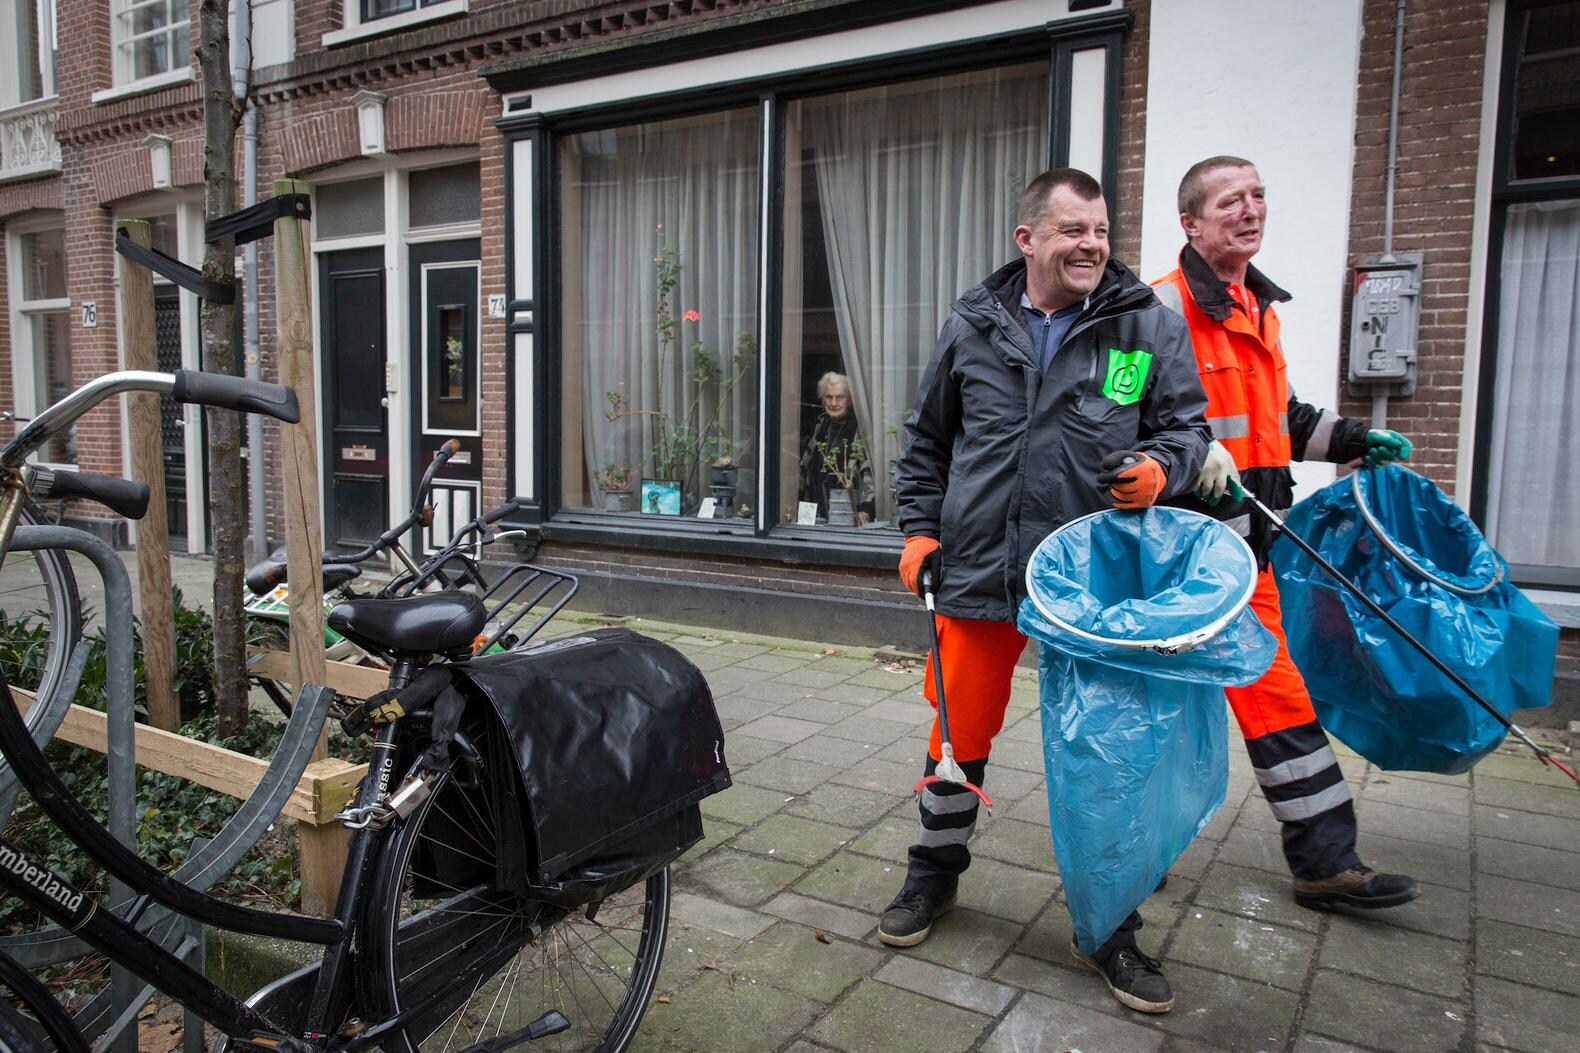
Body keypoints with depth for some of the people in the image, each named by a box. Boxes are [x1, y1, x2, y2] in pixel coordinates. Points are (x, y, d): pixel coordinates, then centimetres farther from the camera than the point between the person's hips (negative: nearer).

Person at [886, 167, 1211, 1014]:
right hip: (978, 572, 1)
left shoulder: (1149, 325, 3)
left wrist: (1159, 468, -14)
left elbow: (1187, 427, 8)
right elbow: (927, 440, 16)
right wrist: (919, 528, 8)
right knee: (959, 733, 11)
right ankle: (934, 873, 36)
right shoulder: (972, 326, 6)